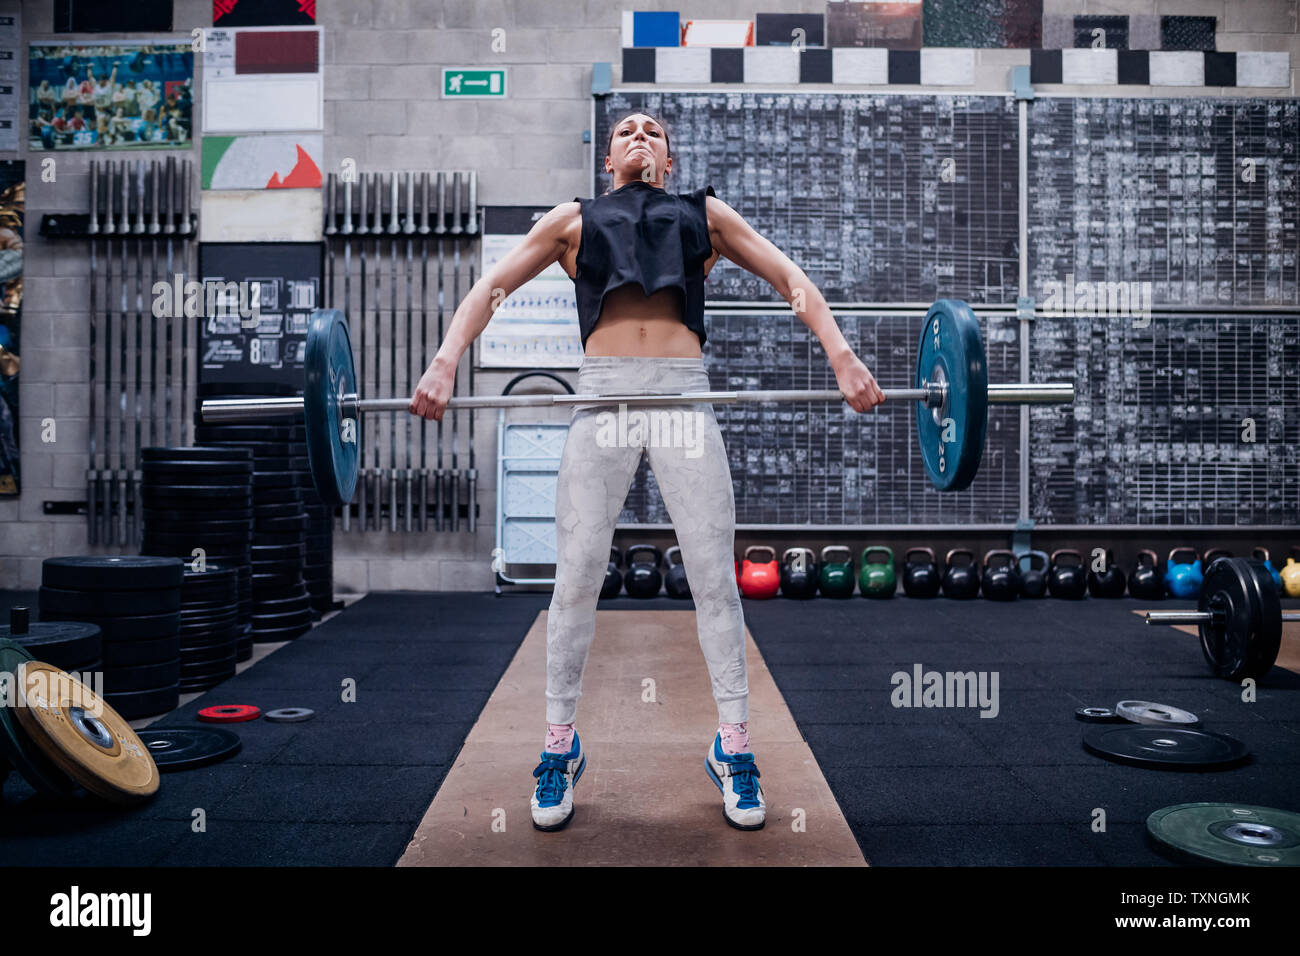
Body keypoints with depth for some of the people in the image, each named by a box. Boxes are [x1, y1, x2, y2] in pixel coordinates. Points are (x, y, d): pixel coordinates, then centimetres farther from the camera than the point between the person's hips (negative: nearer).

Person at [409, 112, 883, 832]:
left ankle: (733, 750, 12)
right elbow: (491, 285, 15)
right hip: (602, 395, 0)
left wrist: (841, 355, 0)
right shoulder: (574, 220, 24)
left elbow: (789, 277, 16)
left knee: (714, 574, -2)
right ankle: (560, 748, 13)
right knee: (577, 577, -3)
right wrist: (446, 362, -3)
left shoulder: (703, 213, 23)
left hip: (685, 396, 0)